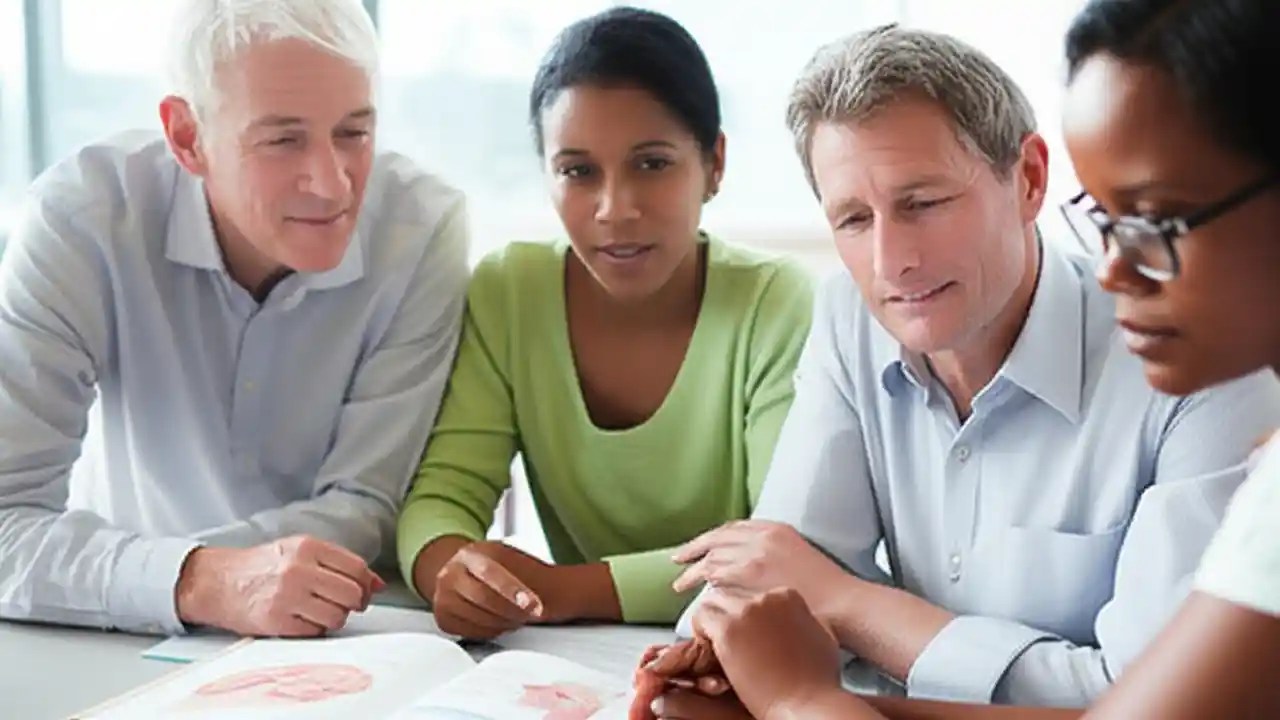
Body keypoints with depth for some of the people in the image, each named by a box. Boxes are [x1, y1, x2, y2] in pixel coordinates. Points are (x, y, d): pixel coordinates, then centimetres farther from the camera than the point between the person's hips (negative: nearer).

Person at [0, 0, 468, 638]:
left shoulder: (423, 231, -16)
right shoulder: (79, 218, -18)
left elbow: (364, 507, -15)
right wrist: (200, 581, -40)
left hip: (350, 643, 0)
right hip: (122, 650, 0)